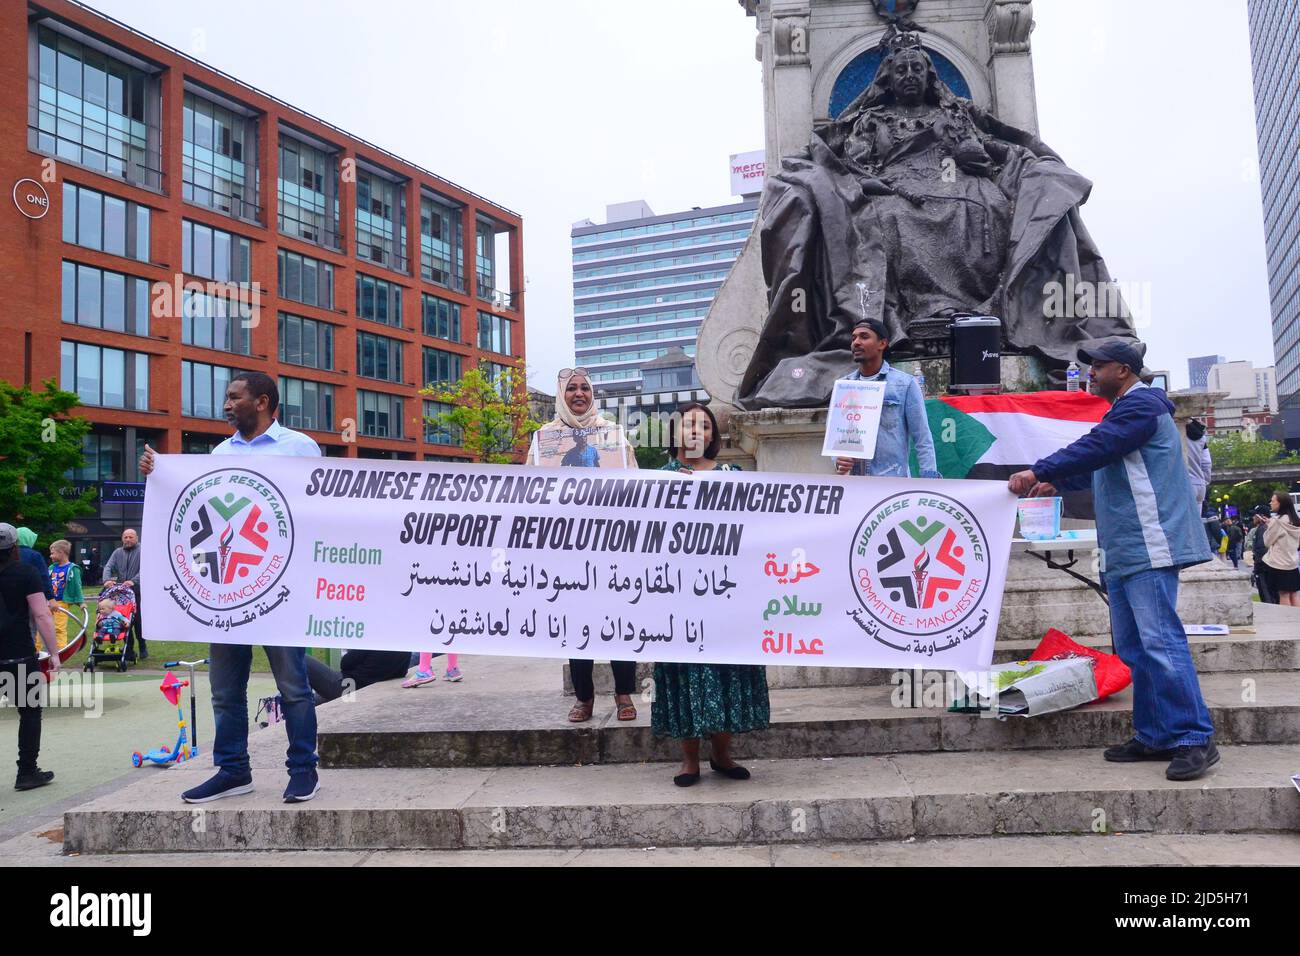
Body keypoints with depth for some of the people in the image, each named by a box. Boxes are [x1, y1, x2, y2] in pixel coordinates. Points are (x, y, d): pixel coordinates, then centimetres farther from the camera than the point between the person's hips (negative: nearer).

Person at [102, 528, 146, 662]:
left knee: (138, 621, -3)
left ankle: (143, 648, 16)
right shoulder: (118, 553, 14)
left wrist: (133, 581, -28)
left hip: (137, 592, -4)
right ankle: (129, 652, 12)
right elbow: (108, 567, 3)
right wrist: (107, 580, -18)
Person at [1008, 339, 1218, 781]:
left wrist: (1038, 471, -21)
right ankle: (1154, 736, 15)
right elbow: (1102, 465, 32)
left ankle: (1195, 739, -8)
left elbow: (1095, 448, -21)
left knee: (1159, 641, -13)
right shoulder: (1126, 410, 24)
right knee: (1135, 647, 10)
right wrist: (1056, 483, 27)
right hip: (1124, 552, 11)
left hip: (1148, 547, -11)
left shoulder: (1139, 405, -8)